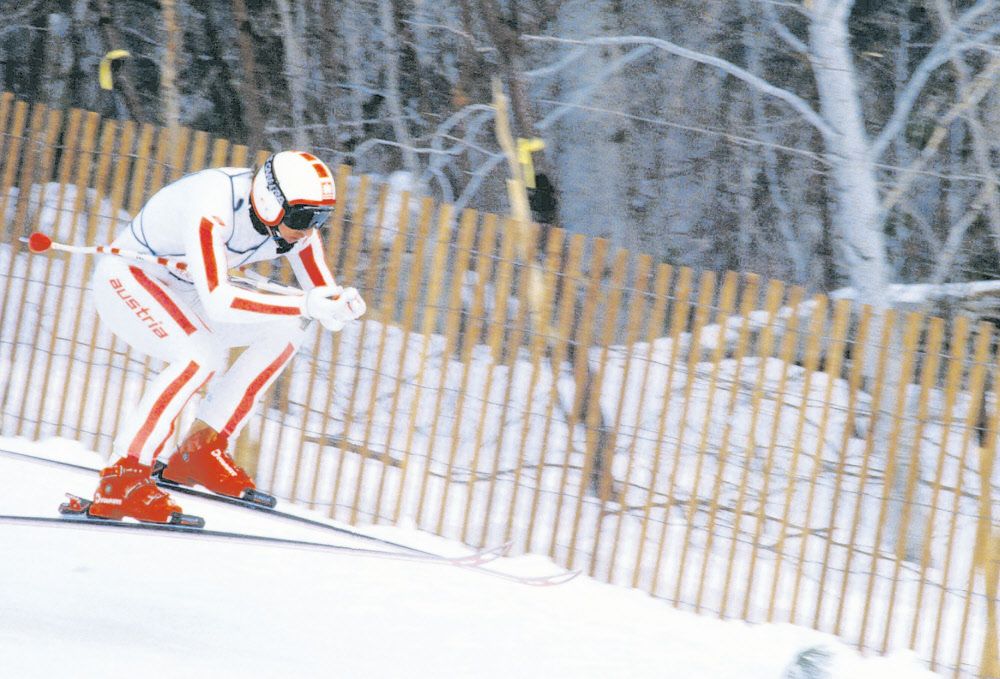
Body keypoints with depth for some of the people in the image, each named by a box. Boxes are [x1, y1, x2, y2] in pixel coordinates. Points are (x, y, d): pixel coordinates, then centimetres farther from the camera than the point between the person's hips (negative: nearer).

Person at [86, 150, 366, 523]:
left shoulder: (294, 217, -12)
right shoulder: (214, 208, -35)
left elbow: (324, 298, -8)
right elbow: (216, 302, -45)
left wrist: (343, 304, -32)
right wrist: (305, 306, -48)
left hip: (182, 290, 8)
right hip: (126, 278, -8)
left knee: (284, 329, -7)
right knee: (205, 353, -31)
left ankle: (201, 451, -2)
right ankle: (118, 480, -25)